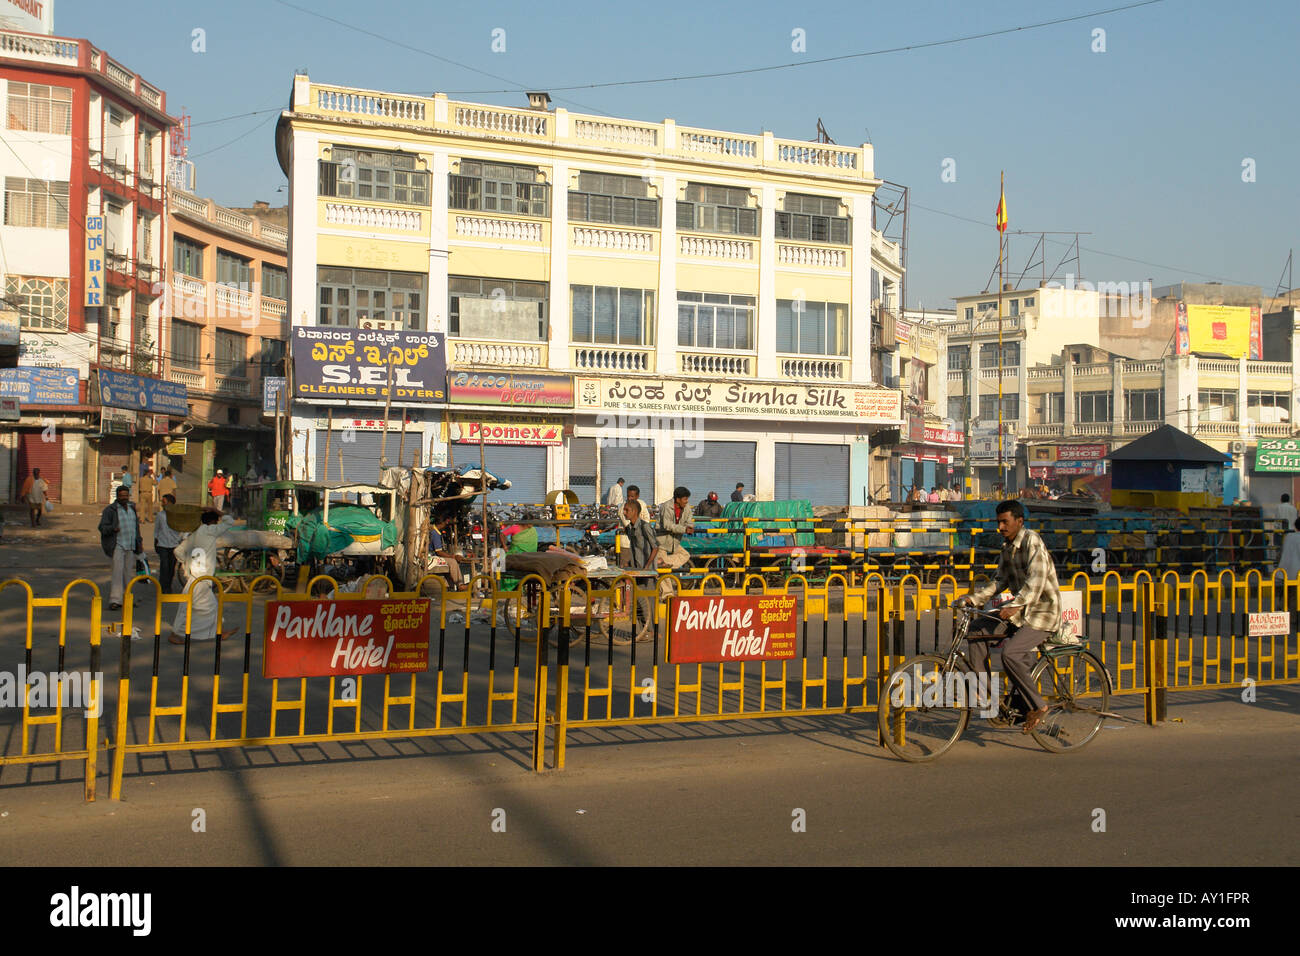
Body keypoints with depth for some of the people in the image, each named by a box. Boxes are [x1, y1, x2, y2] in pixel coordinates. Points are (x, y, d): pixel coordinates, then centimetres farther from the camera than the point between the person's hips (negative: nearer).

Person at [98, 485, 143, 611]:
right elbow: (102, 527, -10)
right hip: (117, 545, -6)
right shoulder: (110, 510, -5)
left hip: (131, 546, 6)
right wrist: (113, 528, -29)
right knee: (118, 571, -15)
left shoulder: (132, 508, 14)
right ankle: (114, 600, -19)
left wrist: (139, 540, 21)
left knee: (128, 573, 9)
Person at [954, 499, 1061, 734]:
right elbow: (1000, 580, 16)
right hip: (1021, 610, 9)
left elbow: (1036, 580, -29)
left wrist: (1015, 606, -42)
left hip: (1042, 612, -9)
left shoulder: (1032, 541, -17)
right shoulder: (1007, 546, 10)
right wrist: (973, 598, 3)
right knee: (978, 631, -4)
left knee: (1009, 653, -25)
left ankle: (1038, 706, -9)